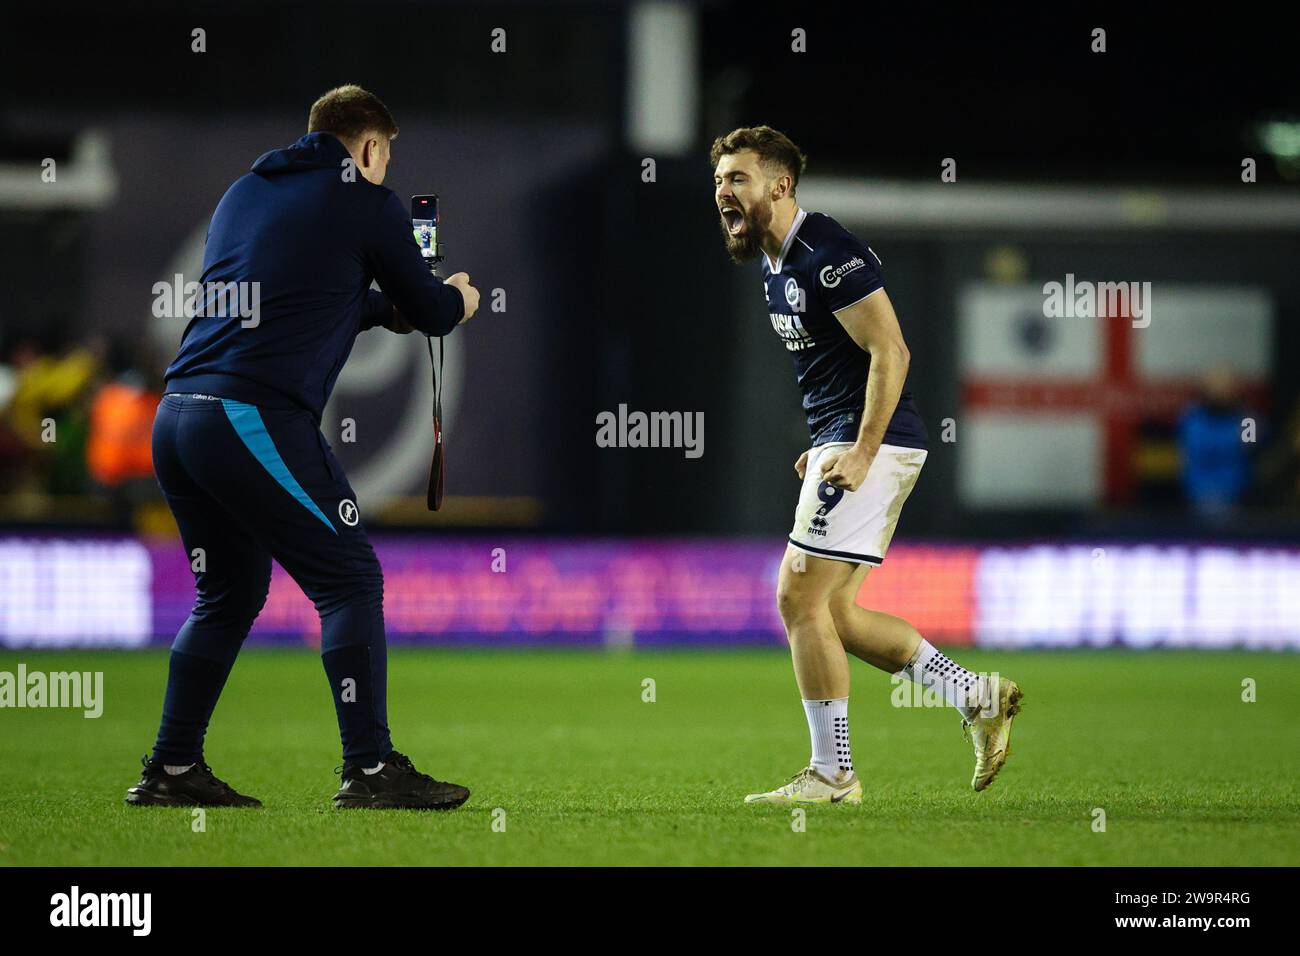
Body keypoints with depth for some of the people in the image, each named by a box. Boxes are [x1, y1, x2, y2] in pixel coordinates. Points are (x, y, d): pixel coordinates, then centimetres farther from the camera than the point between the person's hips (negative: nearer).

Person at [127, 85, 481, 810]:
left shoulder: (245, 193, 23)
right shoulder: (366, 203, 4)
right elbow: (430, 311, 13)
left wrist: (381, 306, 42)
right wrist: (459, 300, 35)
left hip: (177, 419, 7)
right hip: (256, 418, -7)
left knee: (231, 590, 19)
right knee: (349, 581, 0)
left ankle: (172, 770, 18)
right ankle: (371, 771, -4)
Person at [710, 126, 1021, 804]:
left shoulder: (826, 254, -16)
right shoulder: (775, 262, 16)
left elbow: (891, 352, -20)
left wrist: (861, 454, -24)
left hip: (870, 443, -10)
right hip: (844, 442, 10)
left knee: (800, 599, -8)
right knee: (832, 612, 10)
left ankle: (831, 775, -2)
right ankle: (978, 698, 14)